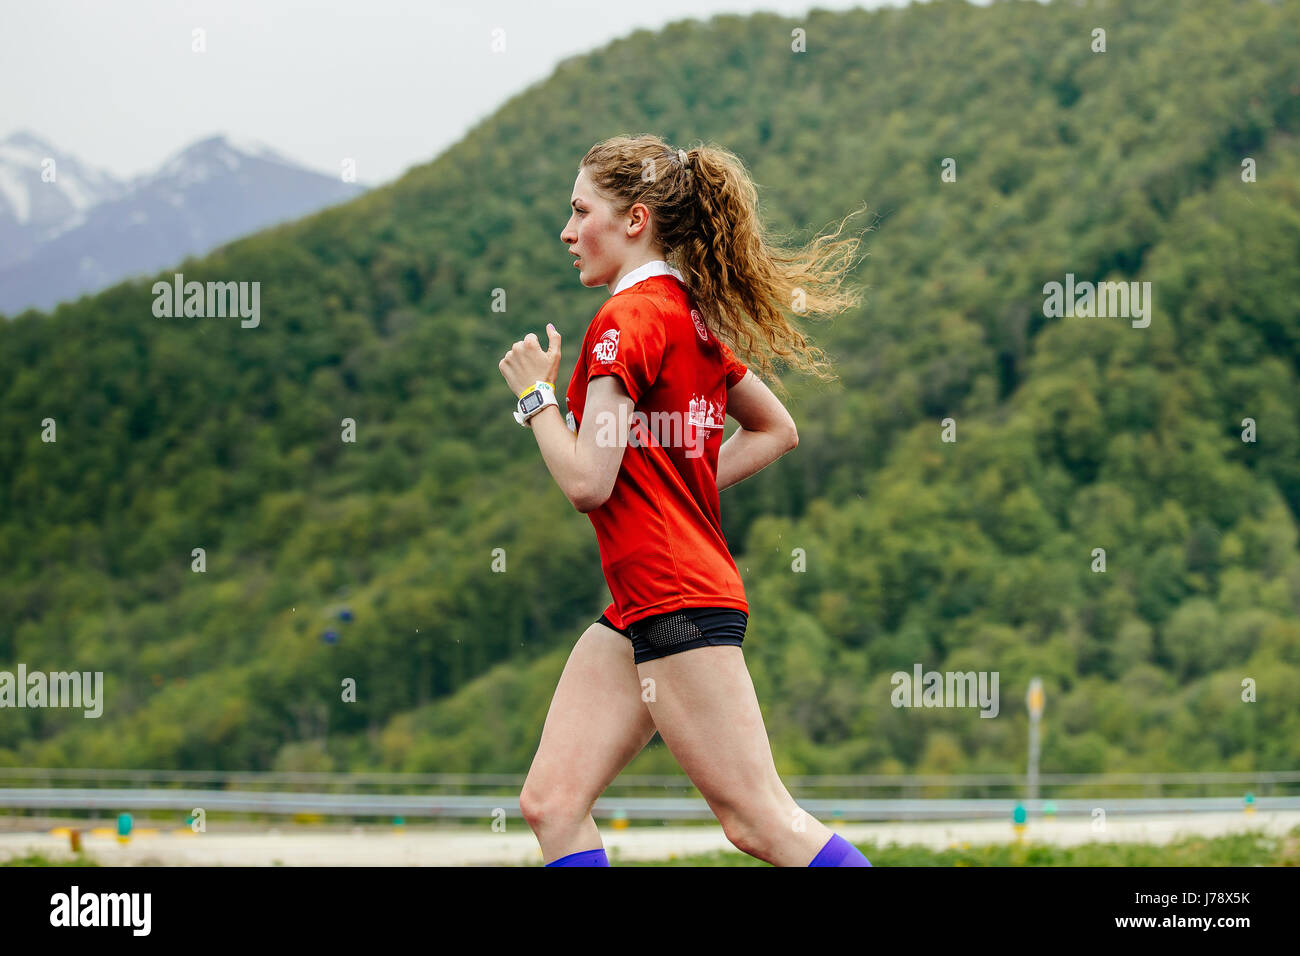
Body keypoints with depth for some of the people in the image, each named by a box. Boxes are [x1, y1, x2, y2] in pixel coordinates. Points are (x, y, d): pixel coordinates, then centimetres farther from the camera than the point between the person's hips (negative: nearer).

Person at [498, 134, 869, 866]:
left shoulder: (628, 318, -13)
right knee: (551, 803, 4)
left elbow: (587, 482, -17)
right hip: (638, 611, 10)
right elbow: (778, 430, 26)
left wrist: (536, 394, -3)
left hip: (678, 603, -10)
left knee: (761, 821, -8)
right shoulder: (690, 316, 15)